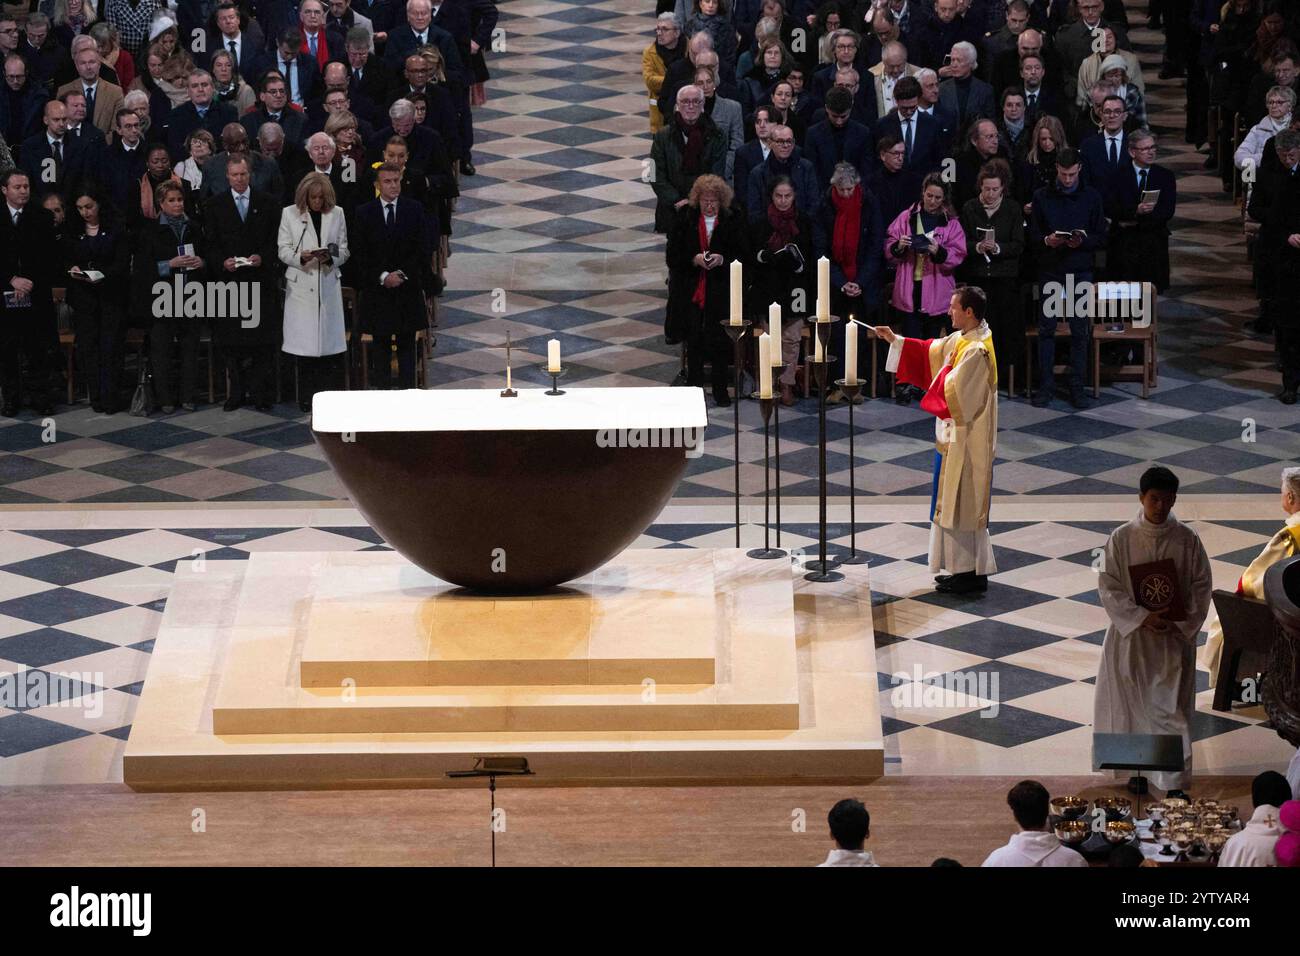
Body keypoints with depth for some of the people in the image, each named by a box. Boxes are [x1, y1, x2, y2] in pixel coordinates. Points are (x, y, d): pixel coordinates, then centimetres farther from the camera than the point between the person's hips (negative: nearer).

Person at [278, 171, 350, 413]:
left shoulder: (336, 214, 8)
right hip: (301, 286, -1)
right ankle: (307, 399, 6)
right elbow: (283, 250, 3)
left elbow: (344, 250, 9)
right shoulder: (290, 214, 3)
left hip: (328, 285, 1)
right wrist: (300, 257, -17)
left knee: (332, 344, -2)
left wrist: (331, 257, -12)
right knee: (305, 346, -1)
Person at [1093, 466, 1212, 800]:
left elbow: (1201, 585, 1)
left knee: (1171, 707, -2)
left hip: (1174, 636, 0)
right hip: (1131, 635, 0)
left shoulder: (1187, 540, -3)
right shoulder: (1122, 538, -6)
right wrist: (1141, 618, -17)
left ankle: (1175, 782, -2)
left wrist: (1185, 624, -12)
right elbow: (1108, 586, -7)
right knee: (1133, 703, 9)